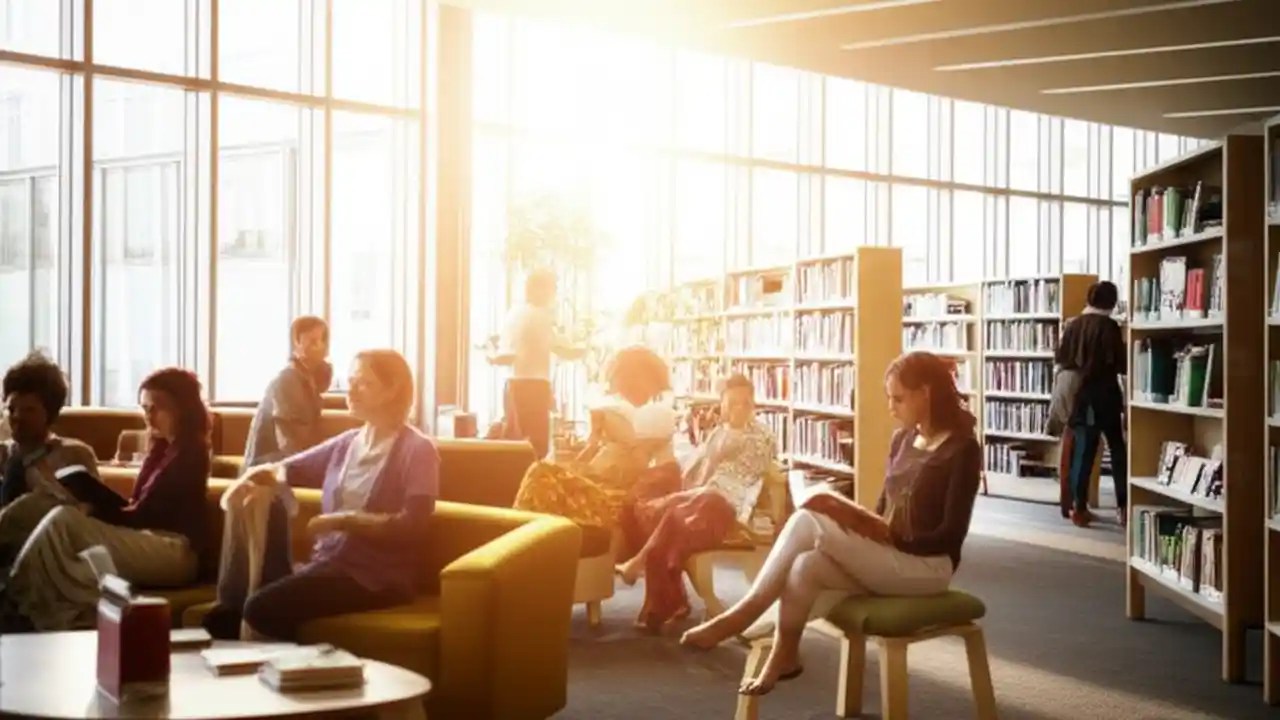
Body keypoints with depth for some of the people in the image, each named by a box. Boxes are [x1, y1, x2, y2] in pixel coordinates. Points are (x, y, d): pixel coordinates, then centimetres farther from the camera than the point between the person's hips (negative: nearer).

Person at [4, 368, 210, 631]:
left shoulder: (188, 453, -8)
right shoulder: (163, 448, 21)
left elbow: (145, 513, -12)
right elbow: (138, 506, 13)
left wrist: (93, 512, -7)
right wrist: (95, 507, -2)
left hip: (174, 551, -8)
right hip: (151, 541, 8)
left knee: (63, 520, -25)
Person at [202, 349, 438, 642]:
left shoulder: (417, 450, -4)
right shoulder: (347, 443, 17)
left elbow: (411, 525, -16)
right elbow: (290, 468, 20)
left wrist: (343, 520, -16)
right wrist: (257, 476, -2)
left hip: (378, 575, -6)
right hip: (328, 562, 7)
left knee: (263, 608, -26)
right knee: (222, 616, -12)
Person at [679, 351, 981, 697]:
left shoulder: (962, 450, -12)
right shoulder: (903, 439, 12)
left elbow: (950, 536, -16)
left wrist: (885, 534, -21)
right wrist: (861, 520, -5)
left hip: (929, 565, -7)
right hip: (887, 557, 7)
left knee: (811, 518, -25)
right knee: (805, 566, -26)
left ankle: (744, 612, -15)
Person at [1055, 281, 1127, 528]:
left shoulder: (1073, 325, 4)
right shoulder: (1109, 326, -10)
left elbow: (1059, 359, 9)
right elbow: (1120, 365, -10)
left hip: (1079, 396, 4)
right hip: (1105, 396, -4)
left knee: (1082, 452, 6)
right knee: (1118, 451, 8)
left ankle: (1079, 508, 3)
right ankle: (1123, 507, 7)